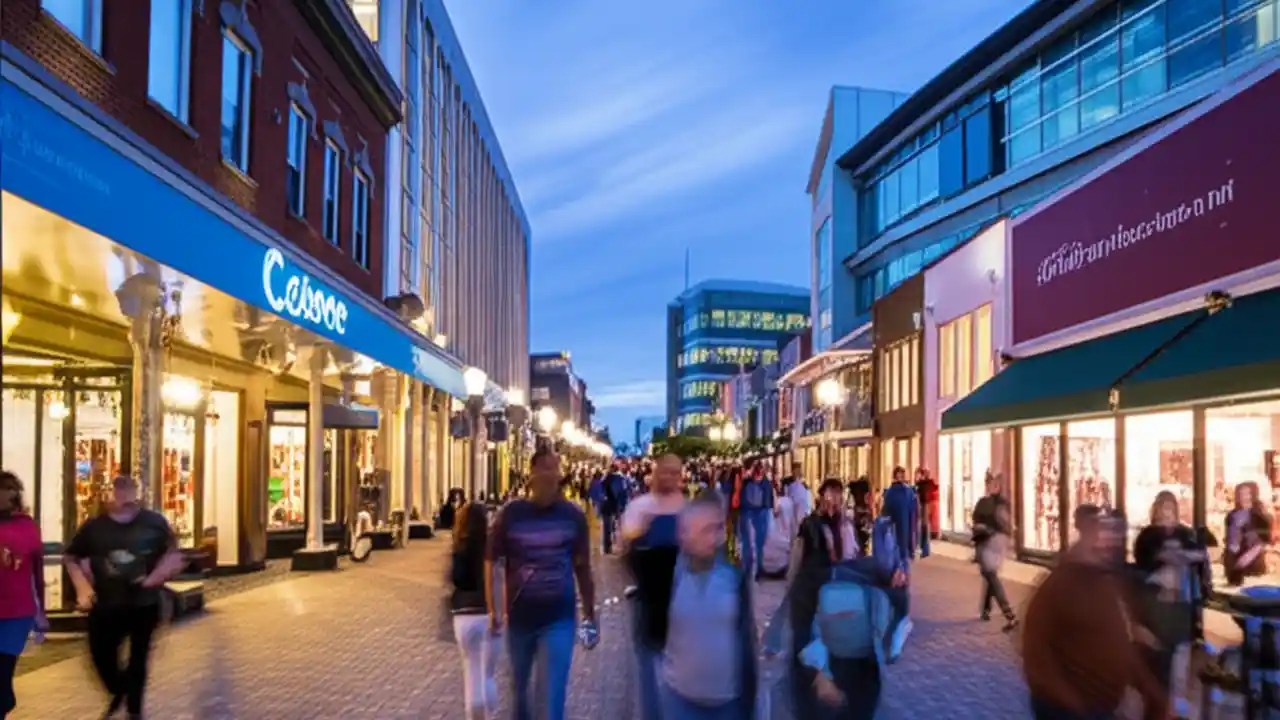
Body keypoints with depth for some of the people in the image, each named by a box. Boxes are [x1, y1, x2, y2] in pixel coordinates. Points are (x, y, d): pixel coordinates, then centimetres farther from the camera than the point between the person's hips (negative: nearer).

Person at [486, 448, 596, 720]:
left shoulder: (573, 515, -5)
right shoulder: (511, 514, -7)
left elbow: (582, 567, 4)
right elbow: (491, 561, -2)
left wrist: (590, 612, 8)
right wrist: (493, 609, -6)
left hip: (559, 619, -1)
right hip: (519, 617, 1)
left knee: (553, 696, -4)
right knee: (519, 687, 21)